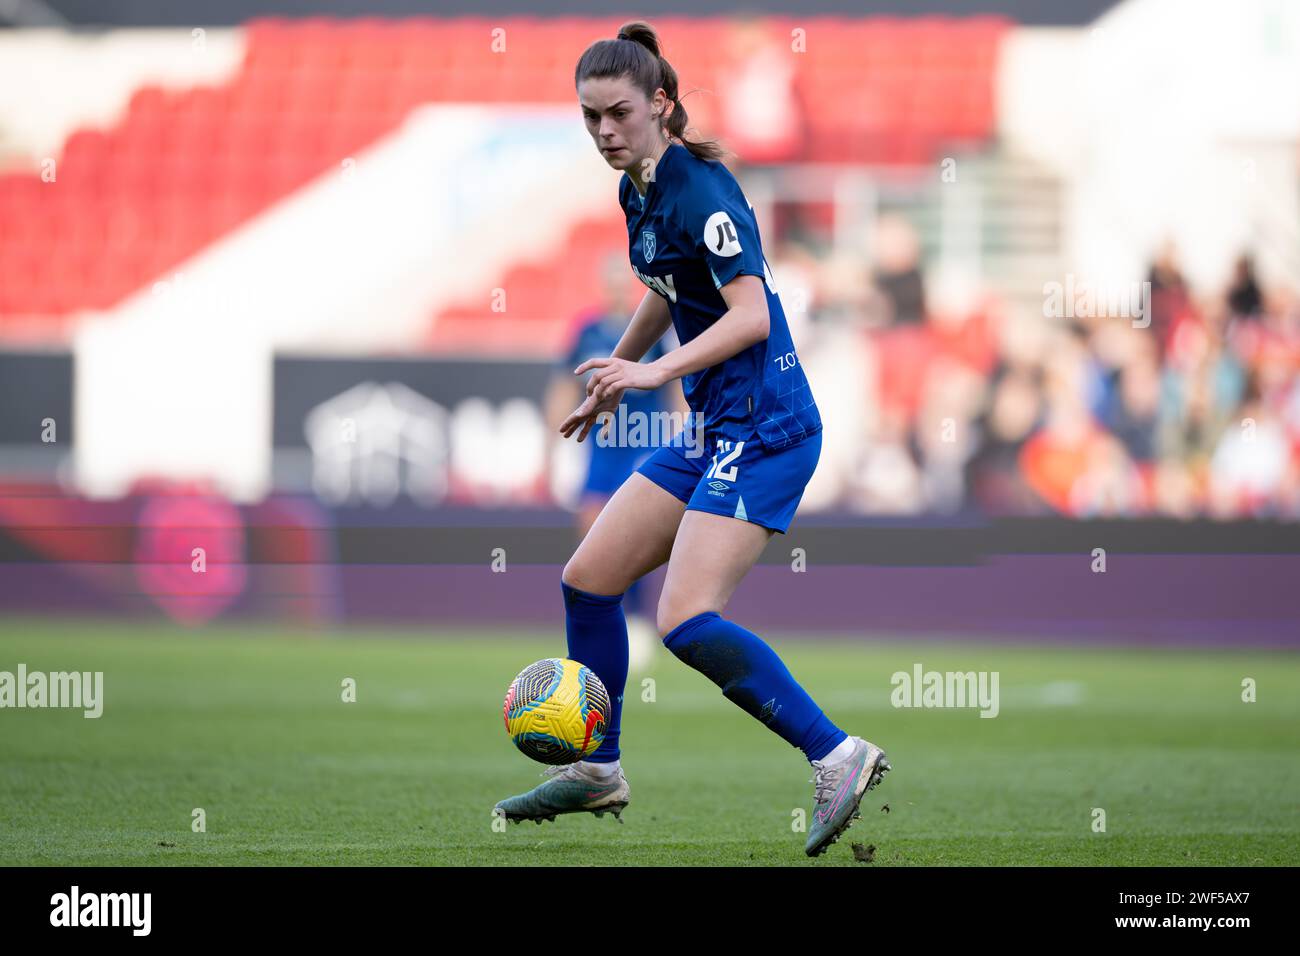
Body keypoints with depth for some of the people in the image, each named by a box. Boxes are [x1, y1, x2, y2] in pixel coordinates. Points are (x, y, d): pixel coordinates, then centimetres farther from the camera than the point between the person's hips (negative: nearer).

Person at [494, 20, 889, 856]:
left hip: (765, 431, -10)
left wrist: (656, 371, -38)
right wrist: (612, 377, 38)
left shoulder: (699, 191, -18)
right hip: (713, 428, 10)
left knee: (688, 623, -20)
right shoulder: (638, 191, 10)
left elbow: (751, 314, -28)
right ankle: (598, 771, 26)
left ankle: (837, 757, -16)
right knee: (588, 580, 12)